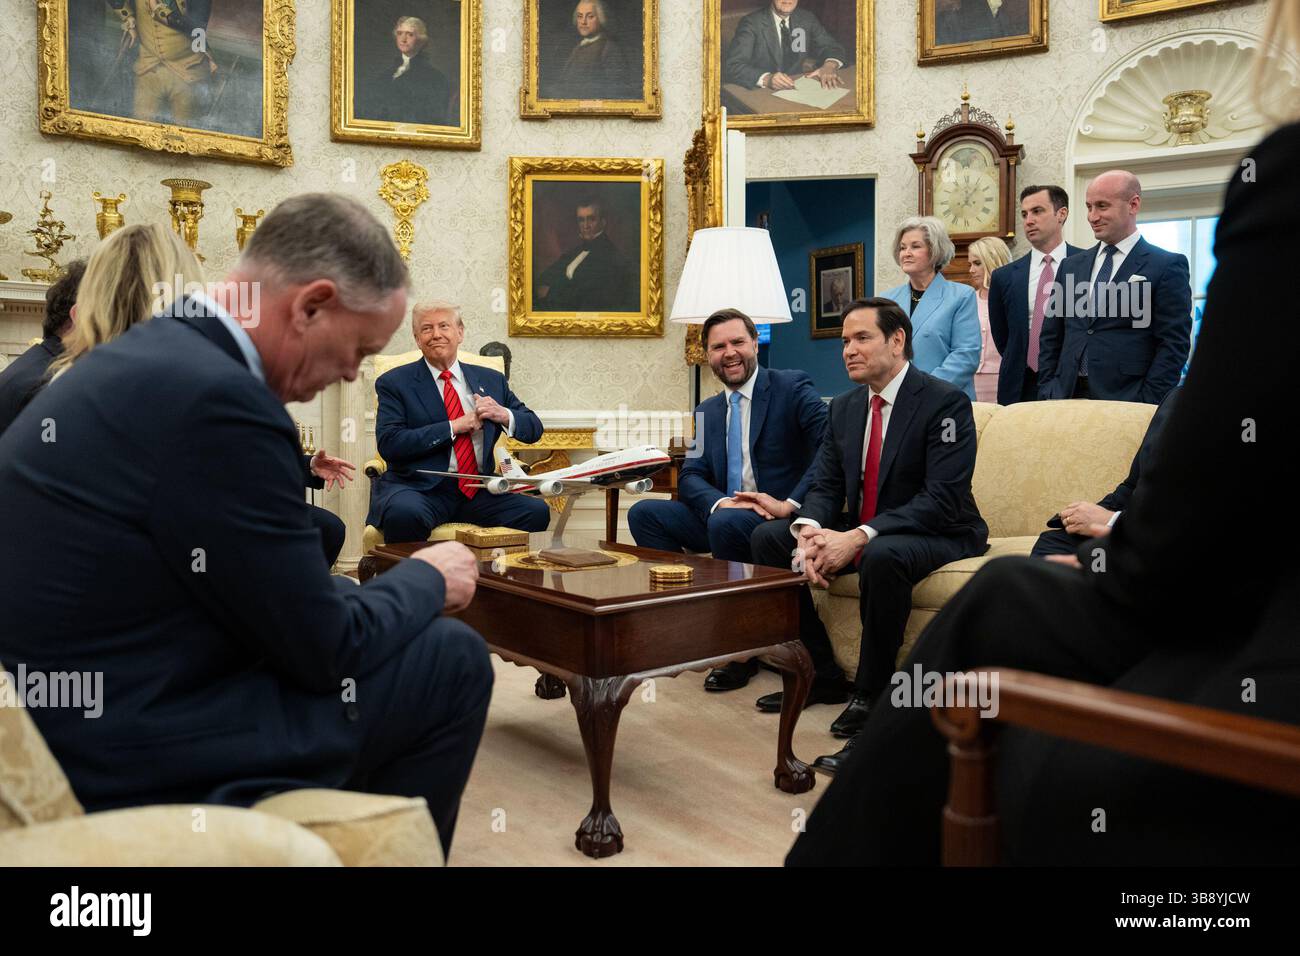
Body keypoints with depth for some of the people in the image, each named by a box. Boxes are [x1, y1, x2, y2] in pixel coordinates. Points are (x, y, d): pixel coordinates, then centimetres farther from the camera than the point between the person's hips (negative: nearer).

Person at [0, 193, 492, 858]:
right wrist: (427, 580, 1)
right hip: (135, 761, -9)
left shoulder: (140, 355, 6)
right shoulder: (217, 397, -24)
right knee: (453, 661, -3)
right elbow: (325, 648, -16)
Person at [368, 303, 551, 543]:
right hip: (420, 488, -3)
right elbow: (389, 444, -8)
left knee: (537, 511, -24)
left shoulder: (491, 379, 17)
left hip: (479, 491, 3)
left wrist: (503, 415, -5)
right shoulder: (395, 383, 6)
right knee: (404, 514, -37)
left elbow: (534, 429, 17)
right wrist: (453, 427, -11)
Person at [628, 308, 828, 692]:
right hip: (723, 513, 6)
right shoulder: (705, 411, 16)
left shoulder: (794, 388, -3)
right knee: (644, 513, -11)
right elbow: (690, 477, 5)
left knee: (726, 524, -35)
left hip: (776, 520, -6)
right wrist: (719, 503, -18)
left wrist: (790, 504, -25)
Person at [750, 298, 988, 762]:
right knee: (767, 537, -5)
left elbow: (942, 500, -24)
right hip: (860, 533, 7)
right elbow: (825, 486, 4)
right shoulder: (844, 407, 7)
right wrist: (810, 530, -20)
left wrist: (859, 537, -33)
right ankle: (819, 670, 3)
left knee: (883, 555, -39)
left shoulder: (945, 402, -16)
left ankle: (872, 693, -18)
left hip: (939, 534, -7)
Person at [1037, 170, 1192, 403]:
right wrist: (1047, 392, 4)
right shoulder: (1071, 266, 13)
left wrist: (1145, 406, -13)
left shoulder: (1168, 266, -1)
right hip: (1066, 400, 4)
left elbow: (1174, 345, -6)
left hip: (1126, 402, -4)